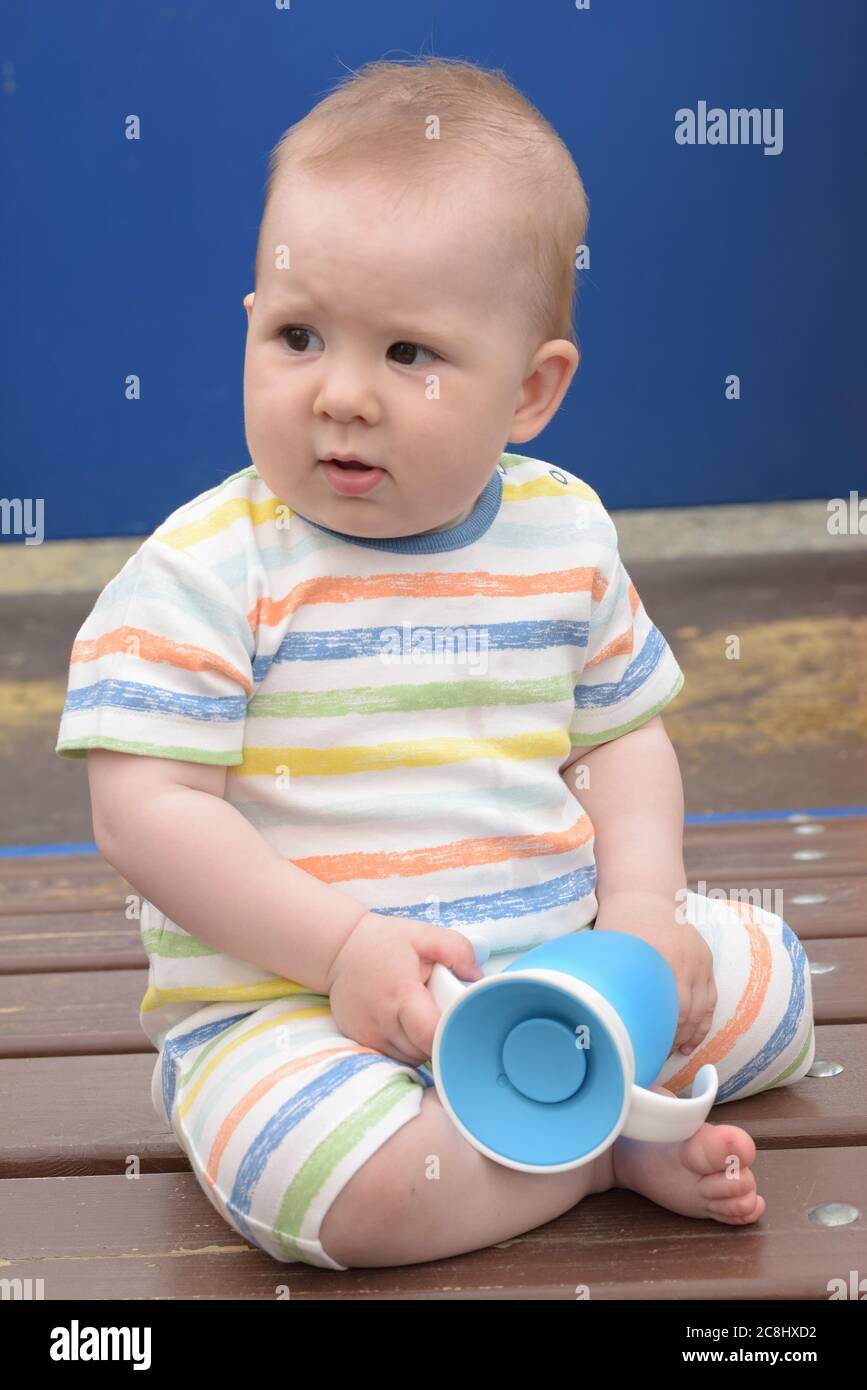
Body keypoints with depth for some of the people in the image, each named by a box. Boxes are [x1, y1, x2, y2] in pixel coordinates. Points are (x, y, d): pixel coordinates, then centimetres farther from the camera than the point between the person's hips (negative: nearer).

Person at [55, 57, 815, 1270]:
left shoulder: (563, 533, -1)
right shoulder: (209, 569, -15)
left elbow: (624, 737, 9)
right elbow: (145, 808, -17)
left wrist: (644, 916, -7)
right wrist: (340, 944, -25)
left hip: (555, 956, 5)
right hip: (288, 995, -4)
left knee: (768, 986, 4)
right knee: (323, 1176, -31)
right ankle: (612, 1145, -7)